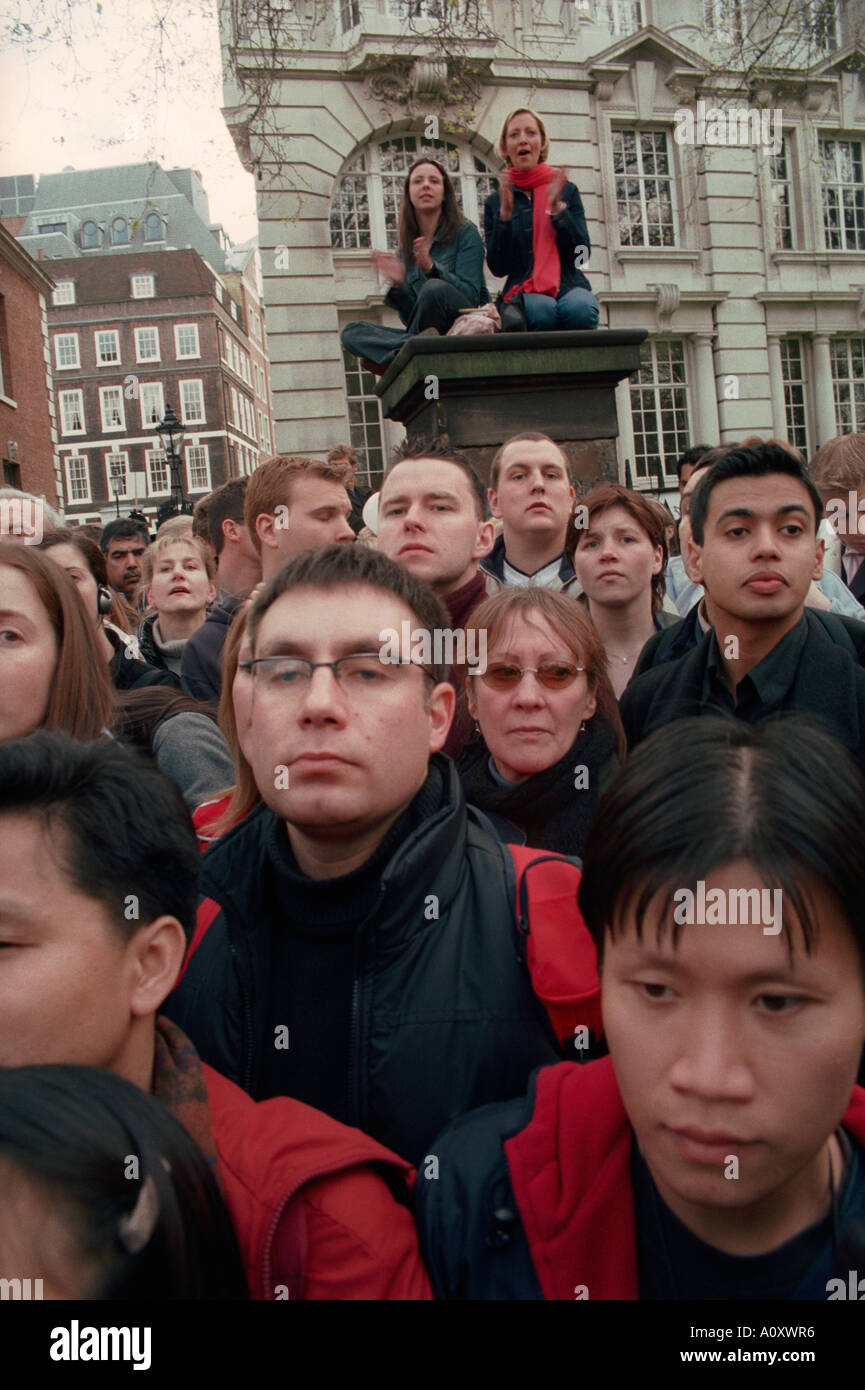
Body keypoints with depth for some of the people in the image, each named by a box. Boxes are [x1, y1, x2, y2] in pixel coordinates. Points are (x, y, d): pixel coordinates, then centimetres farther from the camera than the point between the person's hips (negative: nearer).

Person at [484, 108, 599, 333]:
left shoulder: (567, 191, 13)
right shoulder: (495, 202, 13)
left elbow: (582, 256, 2)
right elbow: (498, 268, 1)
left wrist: (557, 207, -7)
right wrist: (505, 212, -9)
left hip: (568, 286, 2)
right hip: (522, 292, -1)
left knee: (579, 307, -35)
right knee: (543, 310, -38)